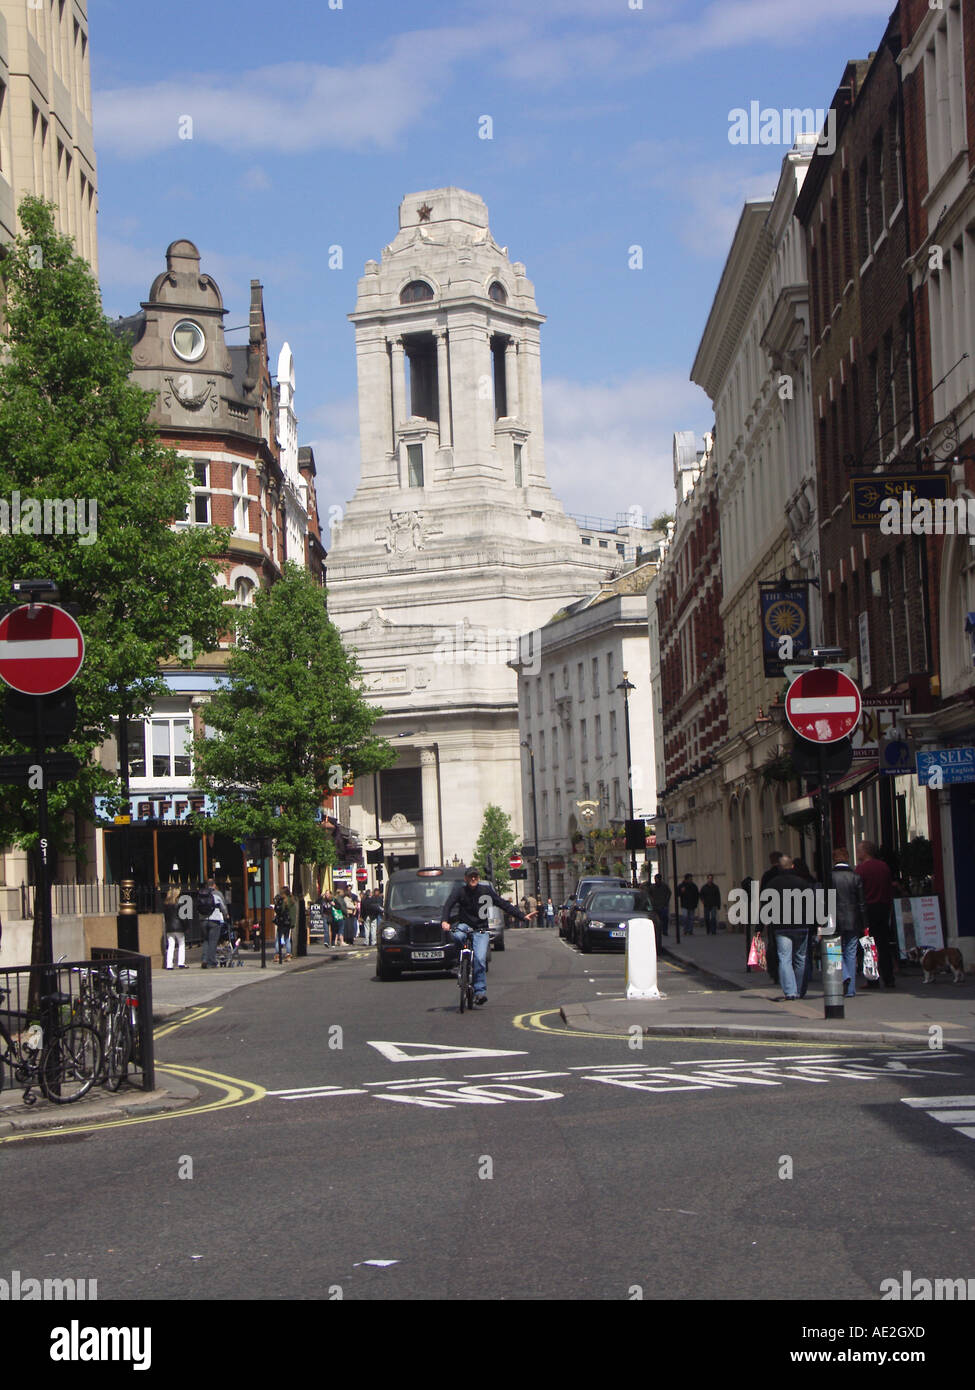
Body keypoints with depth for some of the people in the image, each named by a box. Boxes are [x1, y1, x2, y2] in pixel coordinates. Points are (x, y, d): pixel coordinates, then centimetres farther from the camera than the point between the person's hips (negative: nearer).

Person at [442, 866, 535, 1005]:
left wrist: (522, 916, 1)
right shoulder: (460, 890, -5)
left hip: (480, 930, 0)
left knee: (480, 959, -18)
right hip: (464, 925, 0)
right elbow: (448, 905, -16)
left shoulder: (486, 890, 0)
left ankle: (480, 991, -11)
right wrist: (445, 921, -35)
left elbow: (503, 904, 5)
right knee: (457, 936, -35)